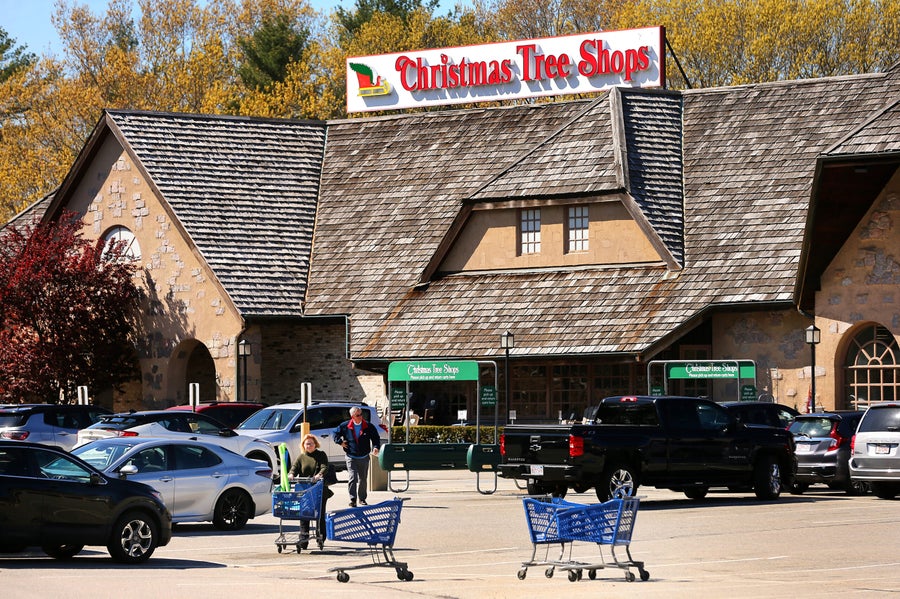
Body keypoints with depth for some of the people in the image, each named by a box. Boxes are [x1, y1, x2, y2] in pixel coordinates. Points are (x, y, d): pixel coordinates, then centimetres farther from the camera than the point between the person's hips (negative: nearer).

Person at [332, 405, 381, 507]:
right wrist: (341, 442, -3)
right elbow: (335, 434, 11)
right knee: (352, 478, -14)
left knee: (363, 479, 11)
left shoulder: (369, 427, -1)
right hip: (351, 458, -2)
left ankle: (362, 499, 24)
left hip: (364, 457, 2)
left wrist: (376, 447, -12)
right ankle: (352, 499, -14)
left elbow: (376, 438, 5)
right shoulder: (345, 426, -3)